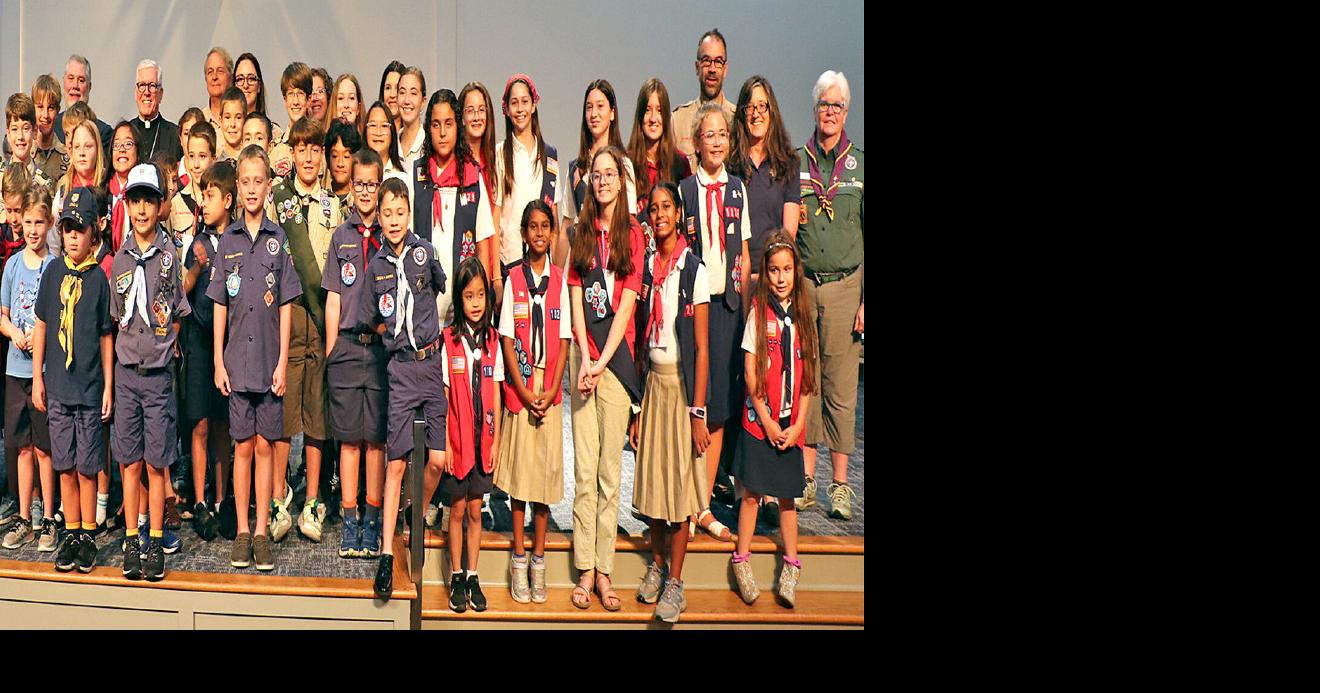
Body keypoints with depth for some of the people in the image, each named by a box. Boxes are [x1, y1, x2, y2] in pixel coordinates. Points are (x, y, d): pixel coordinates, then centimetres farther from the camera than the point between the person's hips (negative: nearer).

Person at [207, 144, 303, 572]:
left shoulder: (278, 239, 1)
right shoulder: (228, 240, 5)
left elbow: (285, 306, 1)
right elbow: (220, 305, 6)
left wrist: (283, 361, -4)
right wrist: (218, 361, 1)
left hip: (270, 361, -1)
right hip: (237, 360, 1)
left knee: (264, 445, 5)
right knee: (243, 445, 7)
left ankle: (262, 532, 13)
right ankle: (242, 532, 16)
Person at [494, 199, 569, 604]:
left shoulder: (559, 280, 6)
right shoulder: (514, 279, 1)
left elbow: (564, 340, 5)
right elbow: (507, 340, -1)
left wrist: (550, 390, -6)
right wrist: (525, 392, -9)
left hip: (549, 394, 2)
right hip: (518, 392, -1)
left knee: (547, 472, 5)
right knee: (519, 472, 3)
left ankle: (539, 560, 15)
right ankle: (519, 560, 14)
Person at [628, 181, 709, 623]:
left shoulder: (694, 270, -9)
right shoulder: (645, 268, 7)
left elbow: (702, 348, -9)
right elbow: (641, 340, 10)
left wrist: (697, 411, -13)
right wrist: (637, 407, 9)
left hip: (682, 383, -5)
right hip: (652, 381, 5)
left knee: (680, 477, 0)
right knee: (652, 475, 10)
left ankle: (675, 583, 9)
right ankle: (656, 566, 27)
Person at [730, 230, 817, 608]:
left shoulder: (803, 315, 6)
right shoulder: (758, 311, -4)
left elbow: (808, 376, 6)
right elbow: (750, 371, -5)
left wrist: (797, 424, -2)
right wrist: (767, 420, -8)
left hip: (791, 424, 3)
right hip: (758, 419, -3)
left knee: (787, 495, 9)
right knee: (752, 492, 2)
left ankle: (791, 567, 17)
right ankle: (741, 561, 14)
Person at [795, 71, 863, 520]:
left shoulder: (860, 166, 5)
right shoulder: (795, 163, 9)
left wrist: (866, 299, -4)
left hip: (845, 285, -1)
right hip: (801, 284, 2)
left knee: (840, 388, 0)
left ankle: (840, 485, 9)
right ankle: (806, 479, 14)